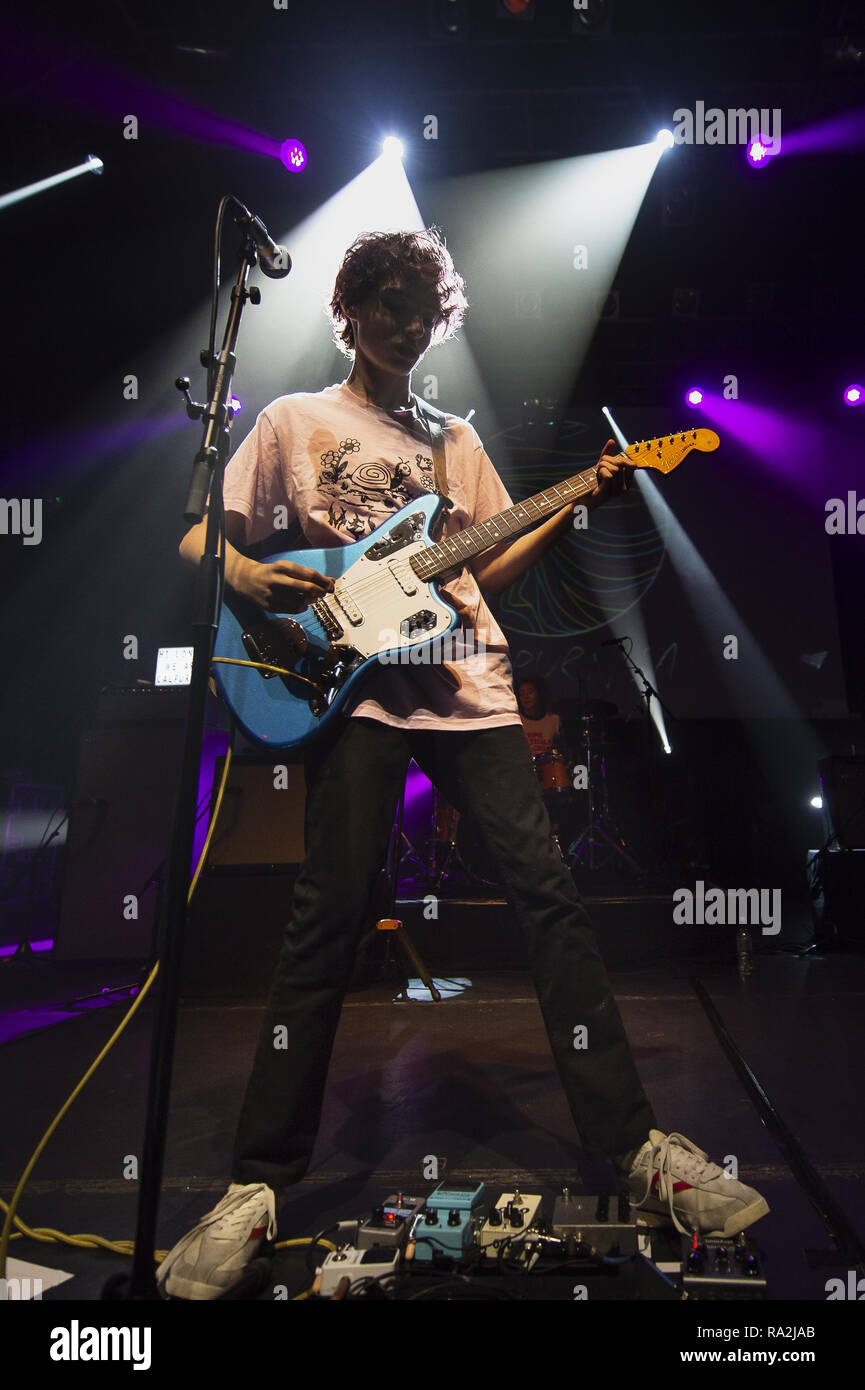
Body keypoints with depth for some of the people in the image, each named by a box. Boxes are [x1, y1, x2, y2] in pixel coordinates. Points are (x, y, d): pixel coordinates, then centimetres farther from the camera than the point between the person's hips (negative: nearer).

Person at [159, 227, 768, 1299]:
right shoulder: (294, 422, 12)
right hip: (353, 687, -3)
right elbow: (197, 538, 9)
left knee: (547, 893, -4)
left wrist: (579, 507, 6)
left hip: (467, 680, 4)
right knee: (329, 919, -7)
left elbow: (490, 568, 19)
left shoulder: (454, 438, 23)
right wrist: (246, 575, -13)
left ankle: (634, 1143, 5)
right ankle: (261, 1181, 7)